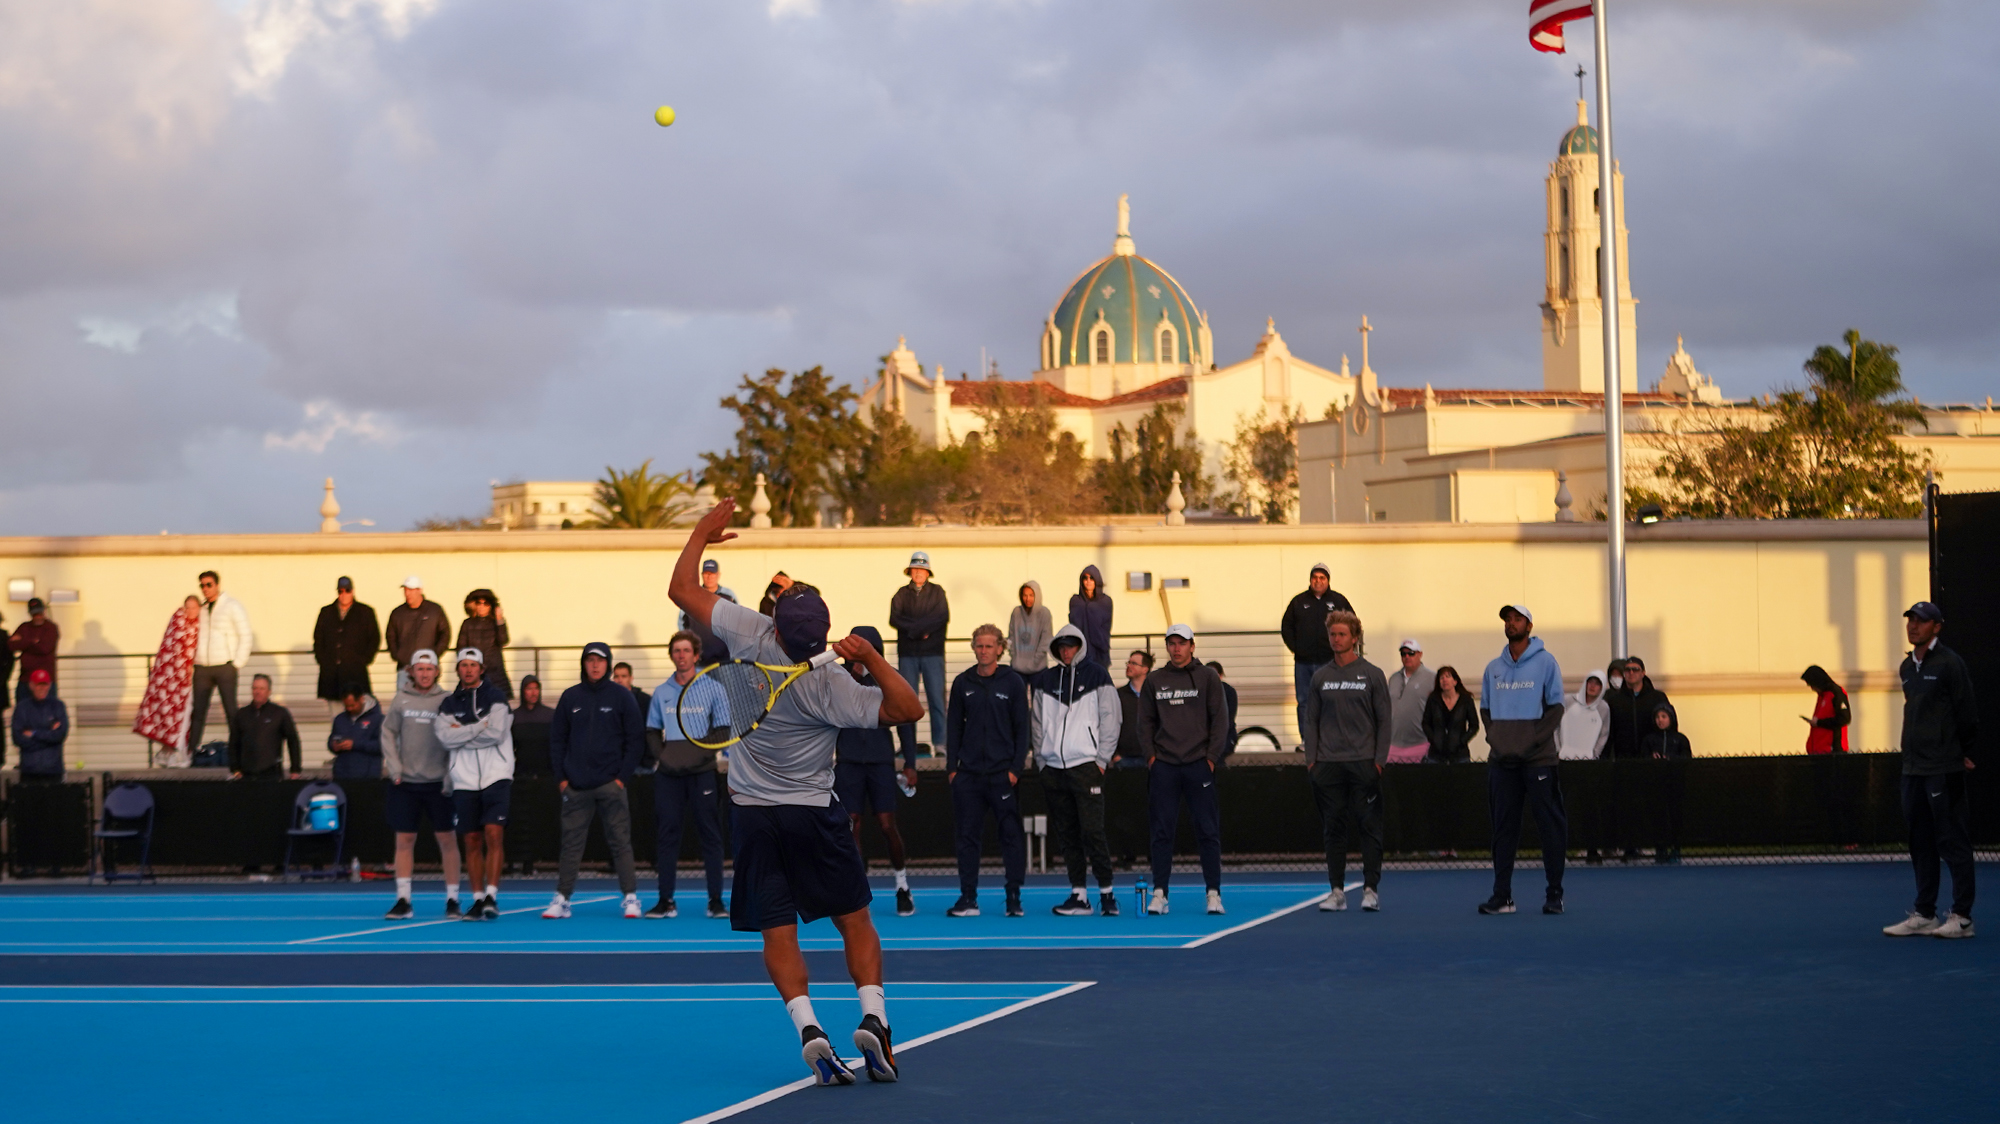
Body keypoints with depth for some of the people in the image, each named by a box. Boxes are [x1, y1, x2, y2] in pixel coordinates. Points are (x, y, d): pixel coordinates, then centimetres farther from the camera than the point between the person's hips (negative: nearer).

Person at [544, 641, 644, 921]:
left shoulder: (622, 696, 2)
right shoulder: (570, 697, 9)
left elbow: (635, 739, 1)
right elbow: (557, 738, 11)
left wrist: (623, 776, -6)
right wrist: (560, 777, 3)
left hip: (610, 785, -2)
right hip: (576, 787, 2)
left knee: (620, 842, -3)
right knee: (571, 843, 2)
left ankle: (631, 897, 0)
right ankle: (561, 899, 6)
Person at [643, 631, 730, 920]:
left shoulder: (713, 689, 3)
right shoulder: (661, 693, 11)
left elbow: (723, 731, 1)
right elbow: (652, 732, 13)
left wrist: (699, 754, -13)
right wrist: (663, 755, -6)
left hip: (701, 771, -2)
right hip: (668, 774, 2)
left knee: (710, 835, -3)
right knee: (666, 835, 0)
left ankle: (715, 901, 0)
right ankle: (666, 901, 4)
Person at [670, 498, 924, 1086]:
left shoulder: (753, 637, -14)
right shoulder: (829, 688, -19)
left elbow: (682, 590, -3)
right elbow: (909, 709, -16)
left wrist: (701, 535, 12)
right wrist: (870, 656, -25)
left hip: (754, 814, 2)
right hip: (816, 814, -2)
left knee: (778, 934, 2)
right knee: (855, 922, 9)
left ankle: (809, 1030, -16)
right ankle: (872, 1017, -8)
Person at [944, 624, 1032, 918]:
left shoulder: (1013, 682, 3)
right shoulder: (962, 683, 9)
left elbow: (1022, 729, 2)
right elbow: (953, 727, 11)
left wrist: (1016, 768, -6)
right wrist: (951, 767, 4)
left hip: (1003, 773, -2)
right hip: (969, 773, 2)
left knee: (1011, 835, -1)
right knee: (967, 836, 2)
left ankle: (1014, 897, 4)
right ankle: (968, 897, 6)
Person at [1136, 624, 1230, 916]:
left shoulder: (1207, 678, 5)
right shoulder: (1154, 680, 11)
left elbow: (1220, 719, 2)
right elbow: (1146, 721, 14)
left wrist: (1211, 757, -5)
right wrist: (1150, 755, 1)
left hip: (1198, 764, -2)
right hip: (1163, 766, 2)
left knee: (1208, 831, -2)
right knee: (1162, 831, 1)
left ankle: (1214, 893, 1)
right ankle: (1159, 893, 4)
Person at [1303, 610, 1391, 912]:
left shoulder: (1372, 675, 2)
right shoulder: (1320, 678, 10)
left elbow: (1385, 719, 2)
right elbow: (1311, 720, 12)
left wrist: (1380, 759, -6)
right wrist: (1311, 759, 3)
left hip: (1363, 763, -2)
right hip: (1328, 763, 3)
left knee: (1369, 826, -2)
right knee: (1333, 828, 4)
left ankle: (1371, 889, 3)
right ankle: (1337, 891, 8)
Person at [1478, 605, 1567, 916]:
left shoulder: (1545, 662, 0)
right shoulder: (1494, 668, 12)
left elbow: (1555, 707, -3)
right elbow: (1485, 709, 16)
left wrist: (1532, 741, -13)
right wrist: (1495, 738, -1)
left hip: (1538, 758, -4)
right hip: (1501, 759, 4)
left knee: (1550, 825, -3)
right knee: (1503, 827, 4)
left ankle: (1554, 893, 2)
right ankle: (1502, 895, 7)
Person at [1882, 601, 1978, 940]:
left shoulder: (1949, 664, -8)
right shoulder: (1907, 667, 14)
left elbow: (1967, 712, -7)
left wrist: (1963, 754, -3)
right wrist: (1913, 752, 17)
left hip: (1944, 770, -8)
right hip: (1913, 768, 8)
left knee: (1952, 842, -5)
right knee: (1921, 844, 10)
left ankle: (1961, 917, -2)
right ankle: (1924, 915, 16)